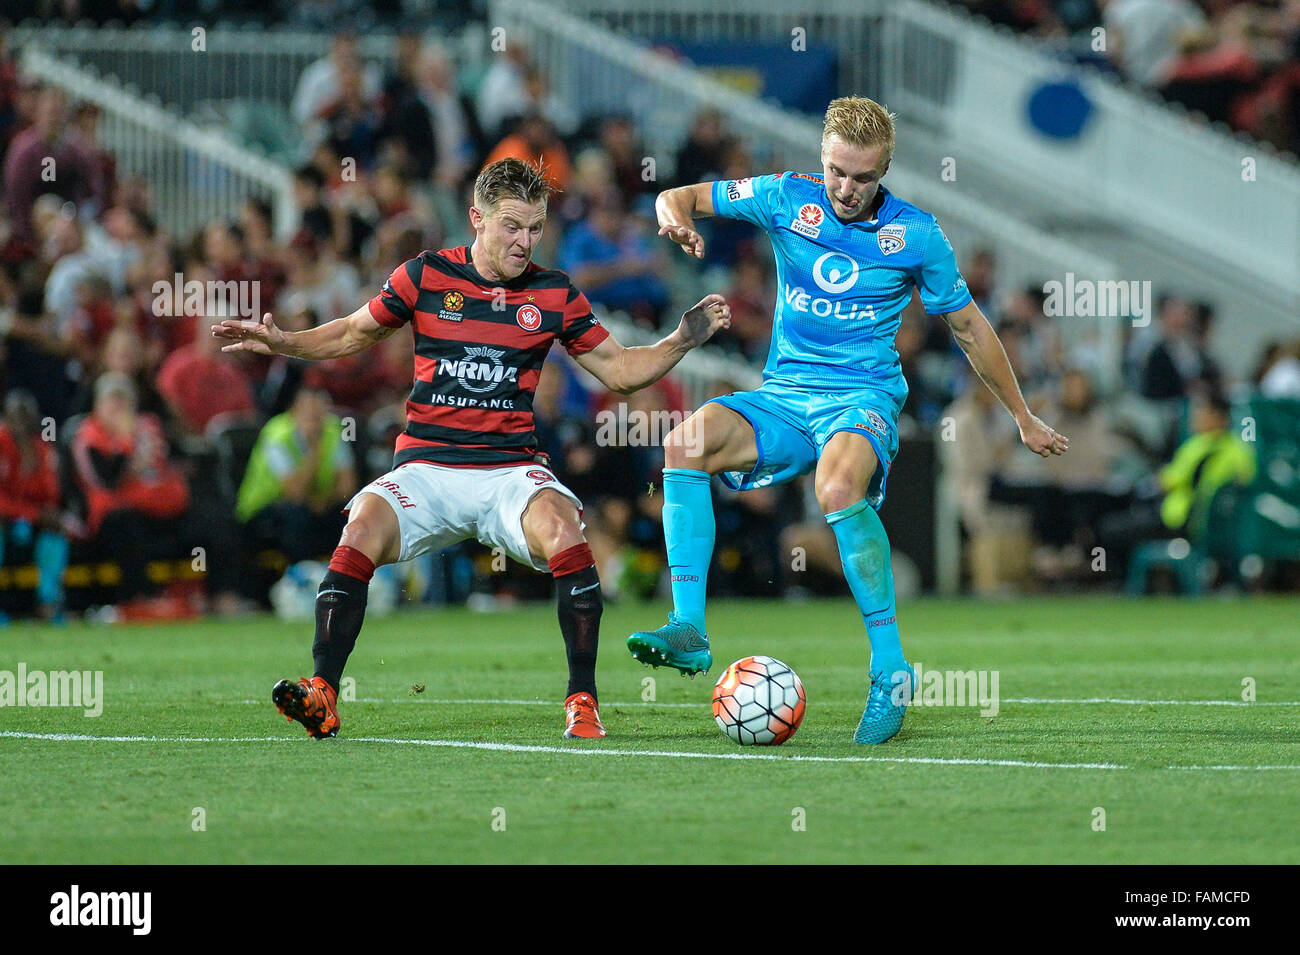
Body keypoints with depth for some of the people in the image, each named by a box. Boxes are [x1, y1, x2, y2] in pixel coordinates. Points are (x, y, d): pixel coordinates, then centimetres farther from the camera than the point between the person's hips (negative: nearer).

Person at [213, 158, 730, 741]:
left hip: (512, 468, 0)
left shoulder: (555, 294, 7)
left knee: (561, 527, -31)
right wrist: (282, 343, 4)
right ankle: (322, 696, -24)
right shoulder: (425, 277, 5)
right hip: (427, 468, 0)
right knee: (364, 527, -29)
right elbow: (355, 333, 19)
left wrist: (684, 339, 1)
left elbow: (619, 371, 15)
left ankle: (582, 702, -22)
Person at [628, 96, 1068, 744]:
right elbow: (677, 198, 9)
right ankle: (689, 630, -28)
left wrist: (1023, 418, 18)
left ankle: (890, 668, -29)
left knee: (838, 487, -37)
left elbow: (968, 327, 13)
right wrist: (678, 218, -17)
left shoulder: (916, 235, 0)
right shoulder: (789, 199, 3)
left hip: (864, 395, -3)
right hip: (782, 394, 3)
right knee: (685, 444, -27)